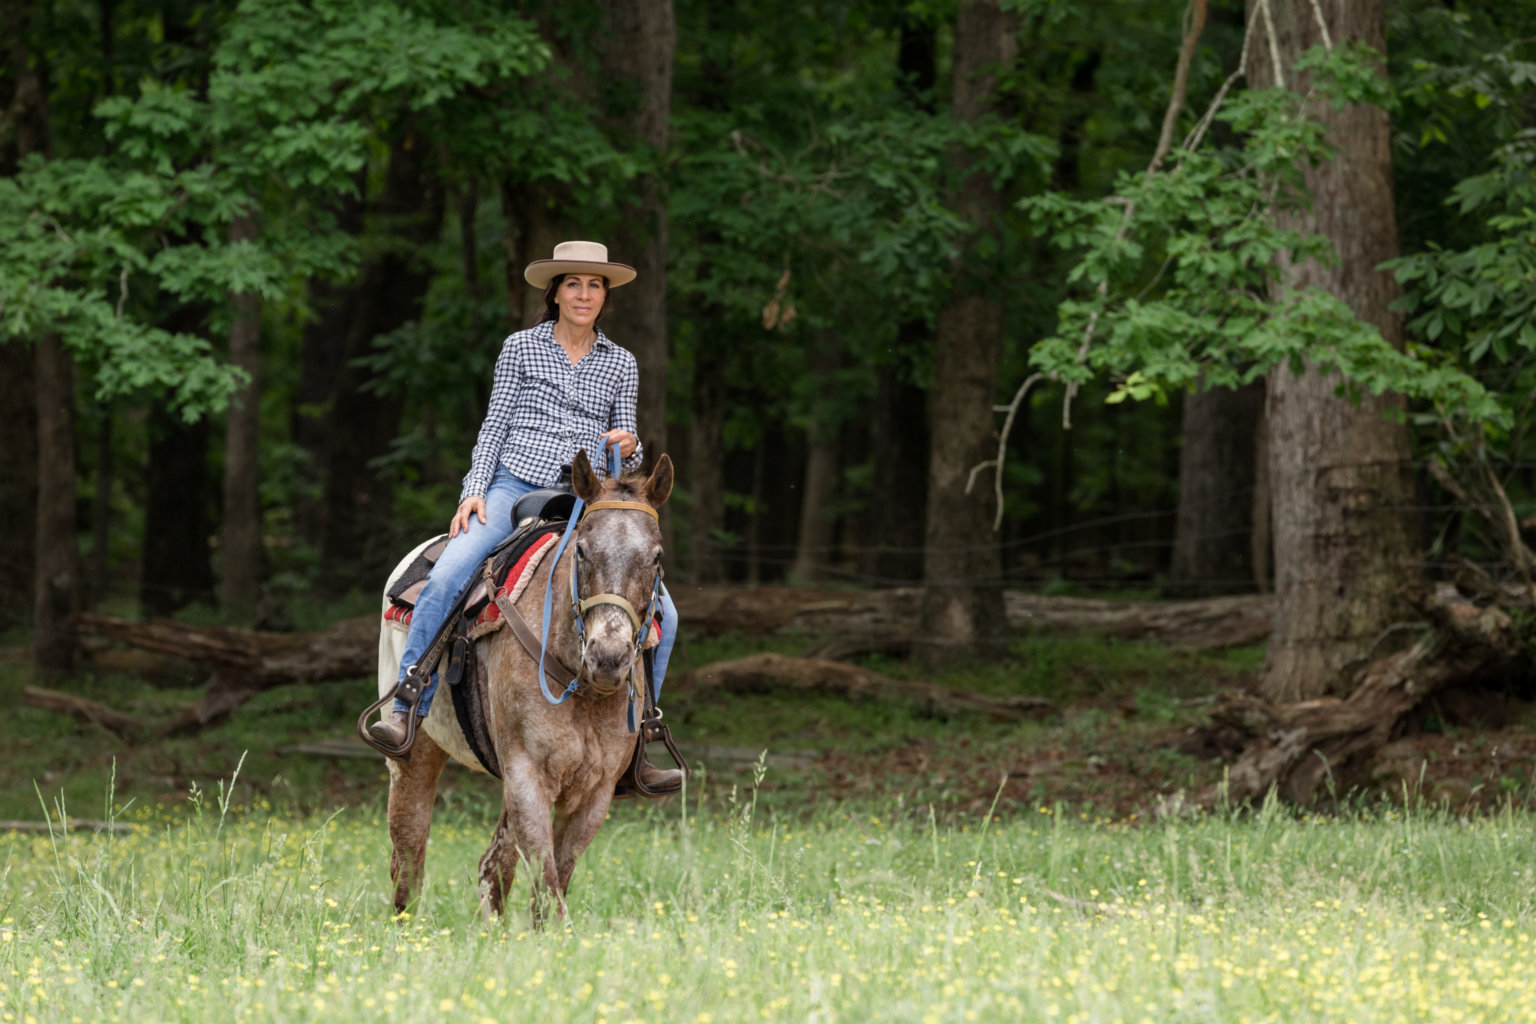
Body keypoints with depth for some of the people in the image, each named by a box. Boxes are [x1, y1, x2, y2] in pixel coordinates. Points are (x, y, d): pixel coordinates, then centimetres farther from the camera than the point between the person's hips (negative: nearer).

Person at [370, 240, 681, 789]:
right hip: (516, 487, -2)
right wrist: (473, 490, -6)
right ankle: (407, 711, -25)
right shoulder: (521, 348, 10)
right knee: (447, 578, -31)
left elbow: (626, 447, 14)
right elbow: (495, 425, 8)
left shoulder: (621, 363, 15)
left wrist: (629, 447, -11)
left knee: (660, 613, -13)